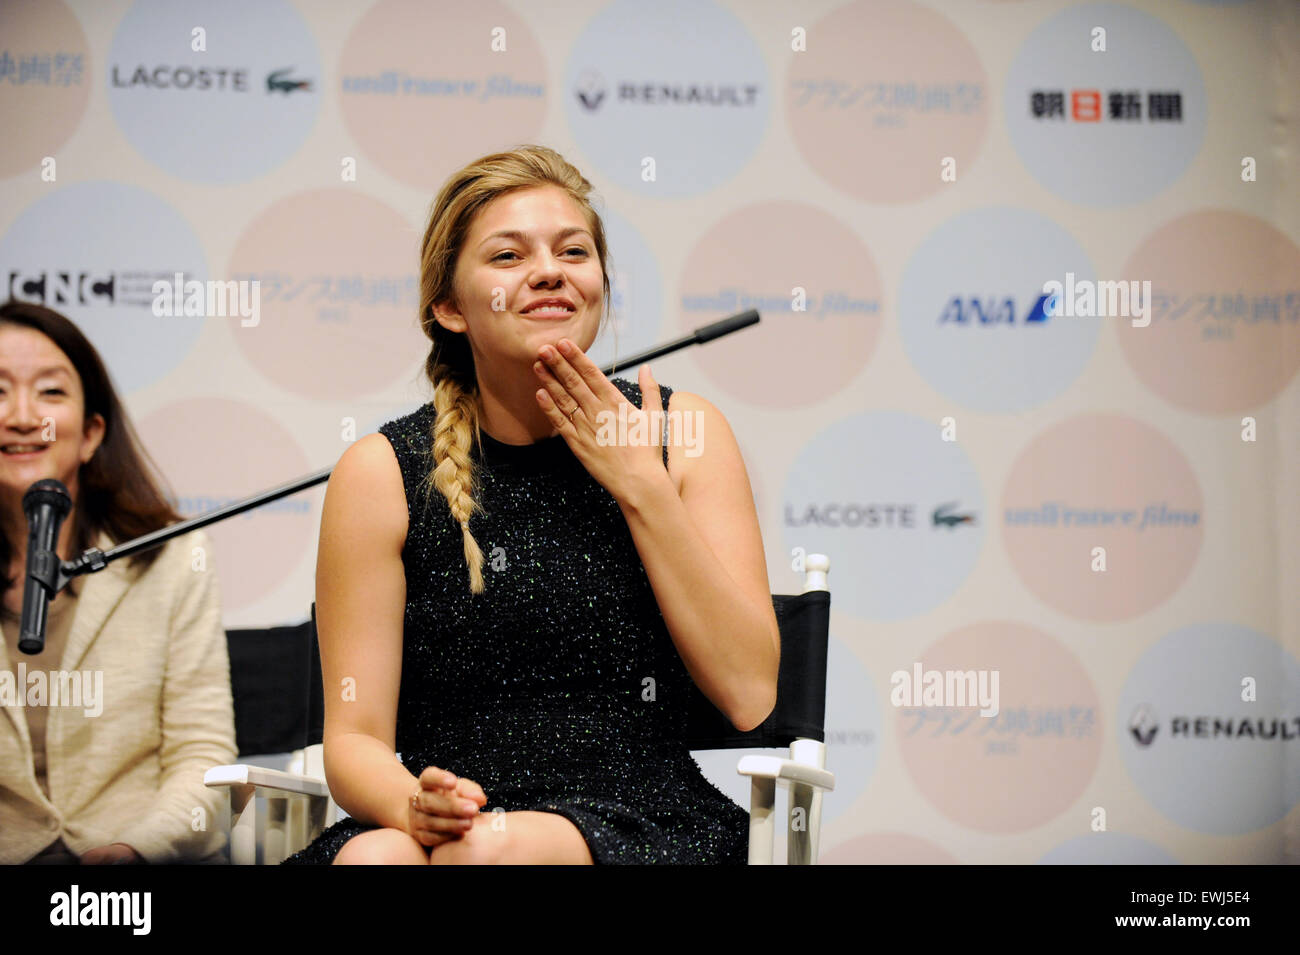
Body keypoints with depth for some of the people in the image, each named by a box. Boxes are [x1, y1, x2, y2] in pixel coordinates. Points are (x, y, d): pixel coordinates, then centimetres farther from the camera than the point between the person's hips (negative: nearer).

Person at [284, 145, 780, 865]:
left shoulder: (685, 431, 6)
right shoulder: (382, 474, 3)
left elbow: (749, 694, -3)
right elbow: (354, 739, 1)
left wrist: (641, 486, -6)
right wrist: (414, 802, -22)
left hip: (638, 824, 0)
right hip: (462, 822, 0)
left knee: (494, 849, -32)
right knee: (373, 858, -33)